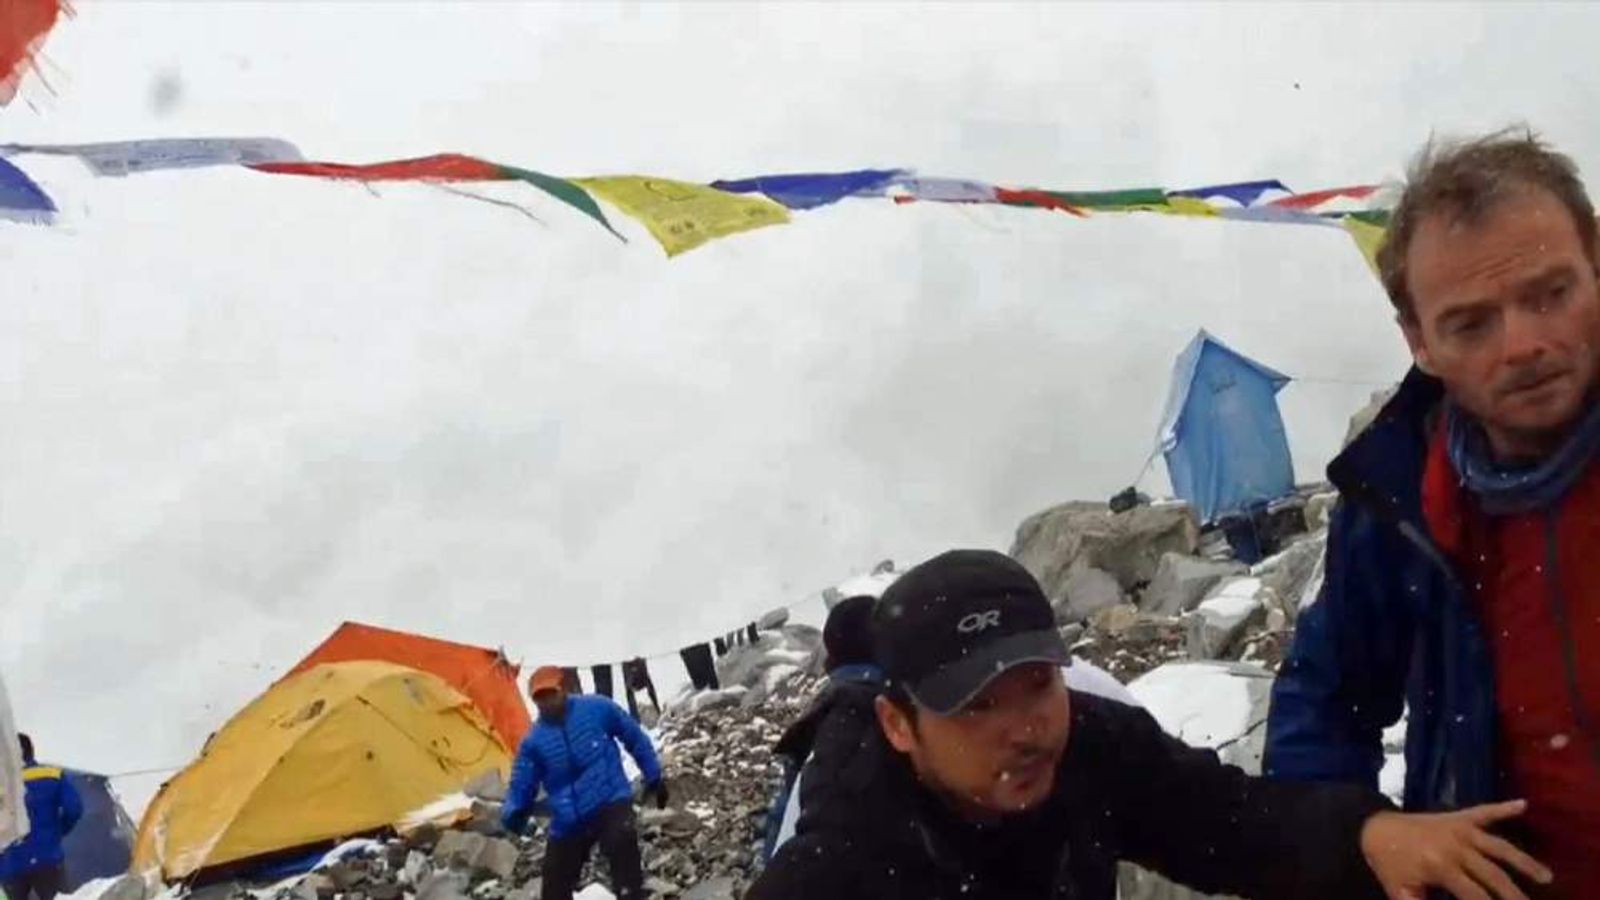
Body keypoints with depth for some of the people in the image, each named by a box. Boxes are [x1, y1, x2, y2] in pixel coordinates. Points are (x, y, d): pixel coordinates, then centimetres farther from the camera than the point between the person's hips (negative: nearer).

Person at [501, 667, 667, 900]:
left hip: (610, 801, -3)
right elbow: (521, 787, 0)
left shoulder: (598, 709, -5)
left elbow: (635, 738, 7)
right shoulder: (533, 741, 0)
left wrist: (654, 777, 10)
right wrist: (512, 814, -22)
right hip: (568, 822, 3)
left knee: (622, 839, -37)